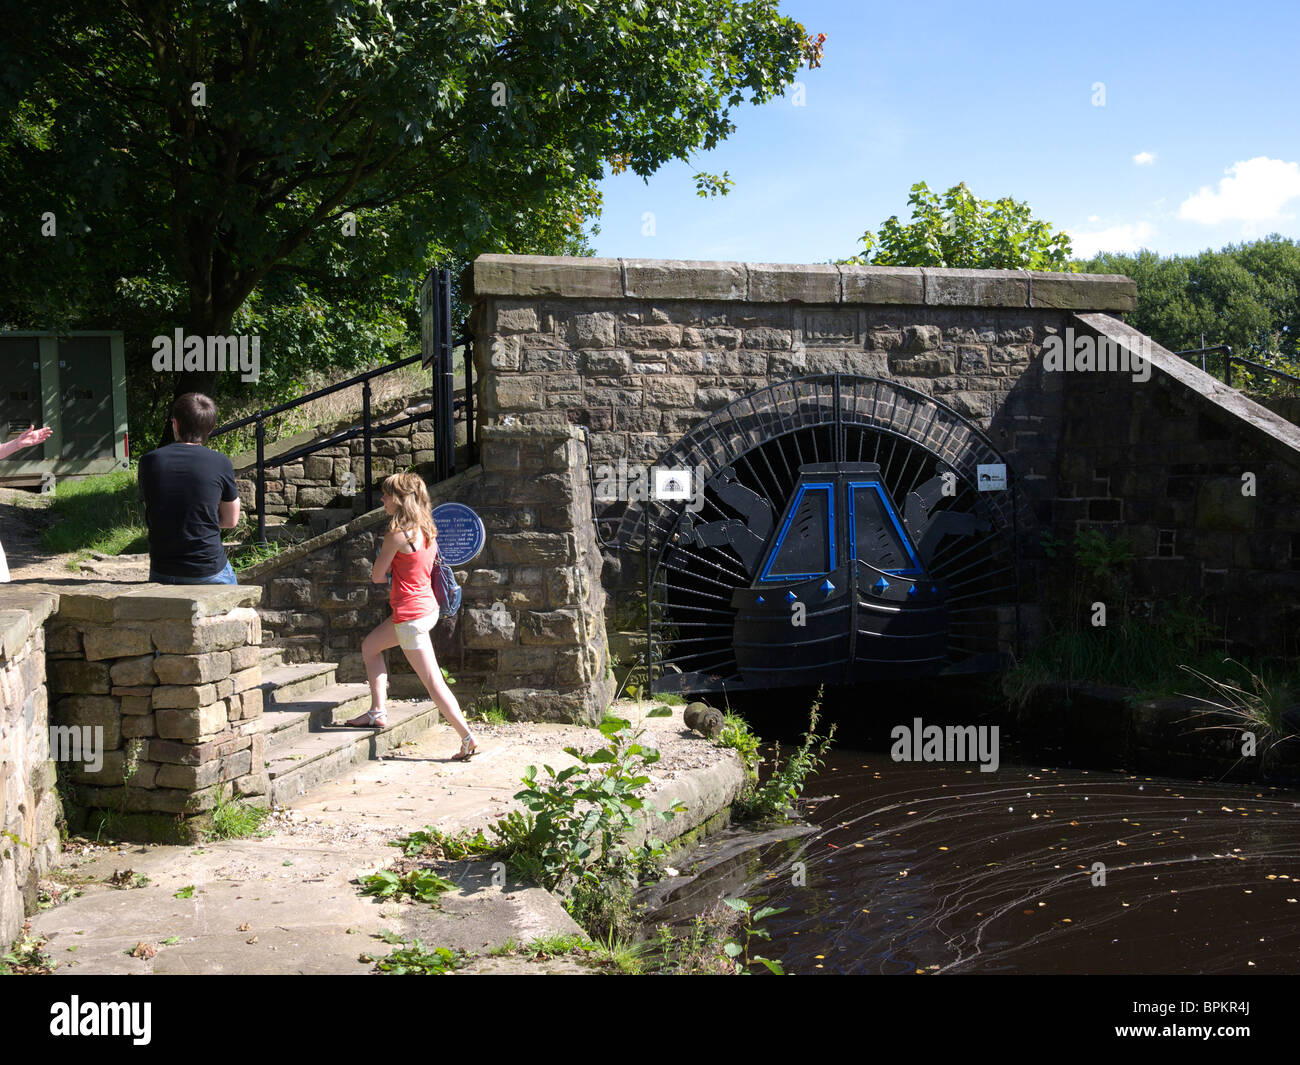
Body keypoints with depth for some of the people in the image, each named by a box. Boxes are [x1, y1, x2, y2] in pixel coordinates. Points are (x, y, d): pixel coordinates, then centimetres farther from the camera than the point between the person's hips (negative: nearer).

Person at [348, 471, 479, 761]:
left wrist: (381, 570, 10)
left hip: (411, 614, -10)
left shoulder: (397, 534, -18)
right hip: (427, 606, 10)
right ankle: (377, 712, 24)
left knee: (433, 682, -4)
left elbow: (377, 576, -9)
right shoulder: (426, 529, 6)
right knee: (370, 646, 24)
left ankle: (468, 739, -1)